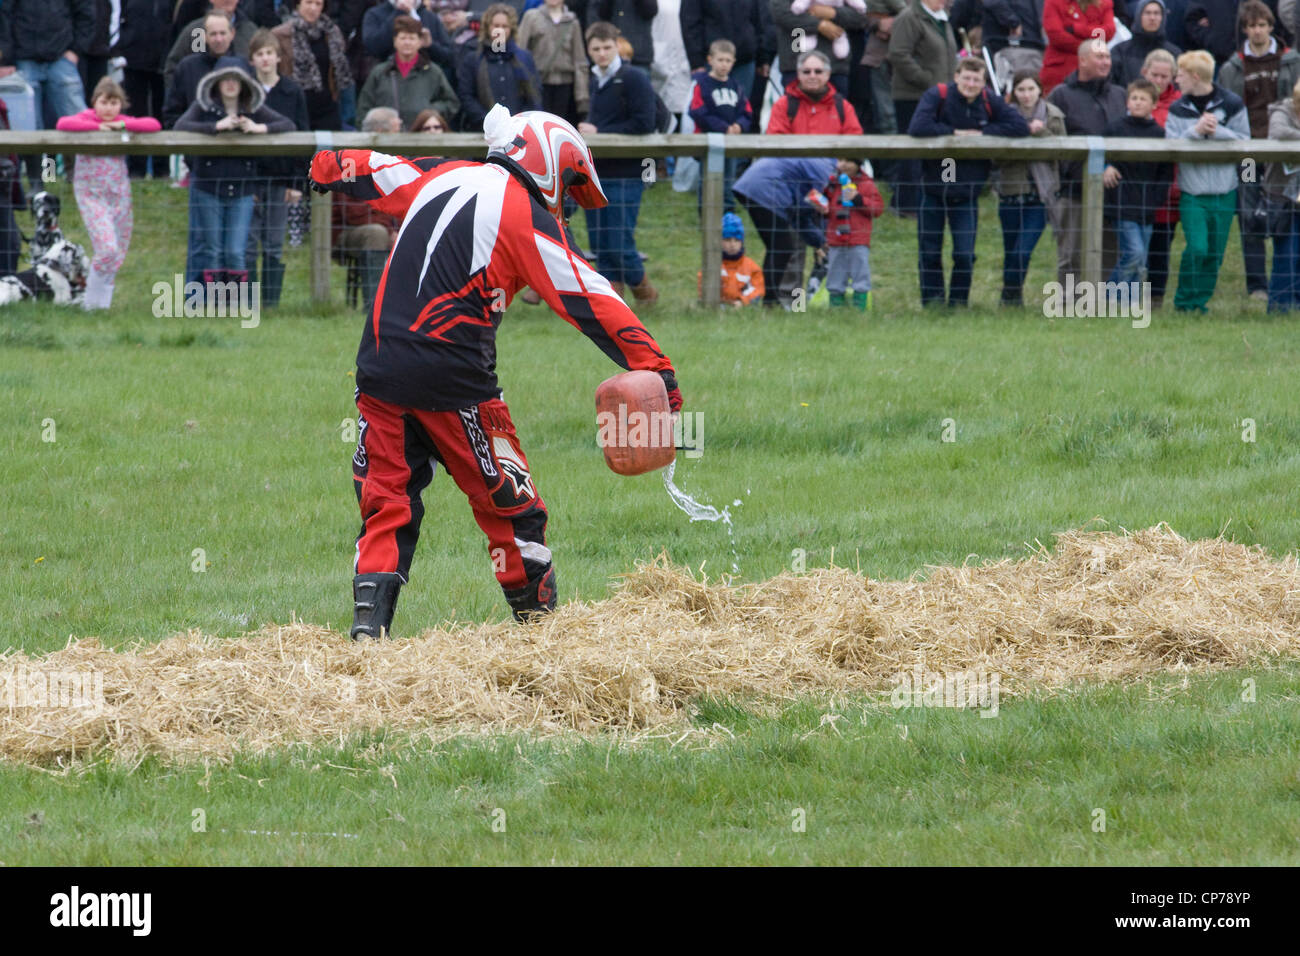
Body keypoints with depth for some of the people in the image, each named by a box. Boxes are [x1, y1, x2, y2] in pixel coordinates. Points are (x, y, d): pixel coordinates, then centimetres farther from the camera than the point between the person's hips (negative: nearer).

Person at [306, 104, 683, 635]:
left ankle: (368, 622, -4)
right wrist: (654, 367, -11)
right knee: (511, 506, 7)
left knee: (387, 502, 9)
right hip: (451, 375, -5)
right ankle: (539, 624, 11)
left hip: (380, 367, 5)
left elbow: (372, 173, 30)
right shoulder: (530, 219, -4)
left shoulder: (442, 177, 13)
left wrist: (328, 169, 52)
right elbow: (588, 299, -9)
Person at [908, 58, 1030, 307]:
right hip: (933, 186, -1)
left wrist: (982, 133, -15)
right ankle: (932, 300, 17)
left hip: (967, 191, 1)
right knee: (929, 253, 4)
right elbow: (918, 127, -25)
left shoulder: (990, 103, -2)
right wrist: (955, 132, -18)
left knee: (965, 255, -4)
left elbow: (1020, 127, -10)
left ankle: (959, 302, 11)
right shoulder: (937, 96, -10)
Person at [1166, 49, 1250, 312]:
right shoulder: (1178, 110, 5)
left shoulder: (1231, 104, 0)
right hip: (1192, 192, -1)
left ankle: (1200, 301, 18)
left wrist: (1217, 131, -16)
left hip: (1224, 192, 1)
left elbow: (1244, 142, -3)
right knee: (1197, 248, -14)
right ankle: (1184, 300, 1)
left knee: (1215, 253, 4)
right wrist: (1196, 131, -18)